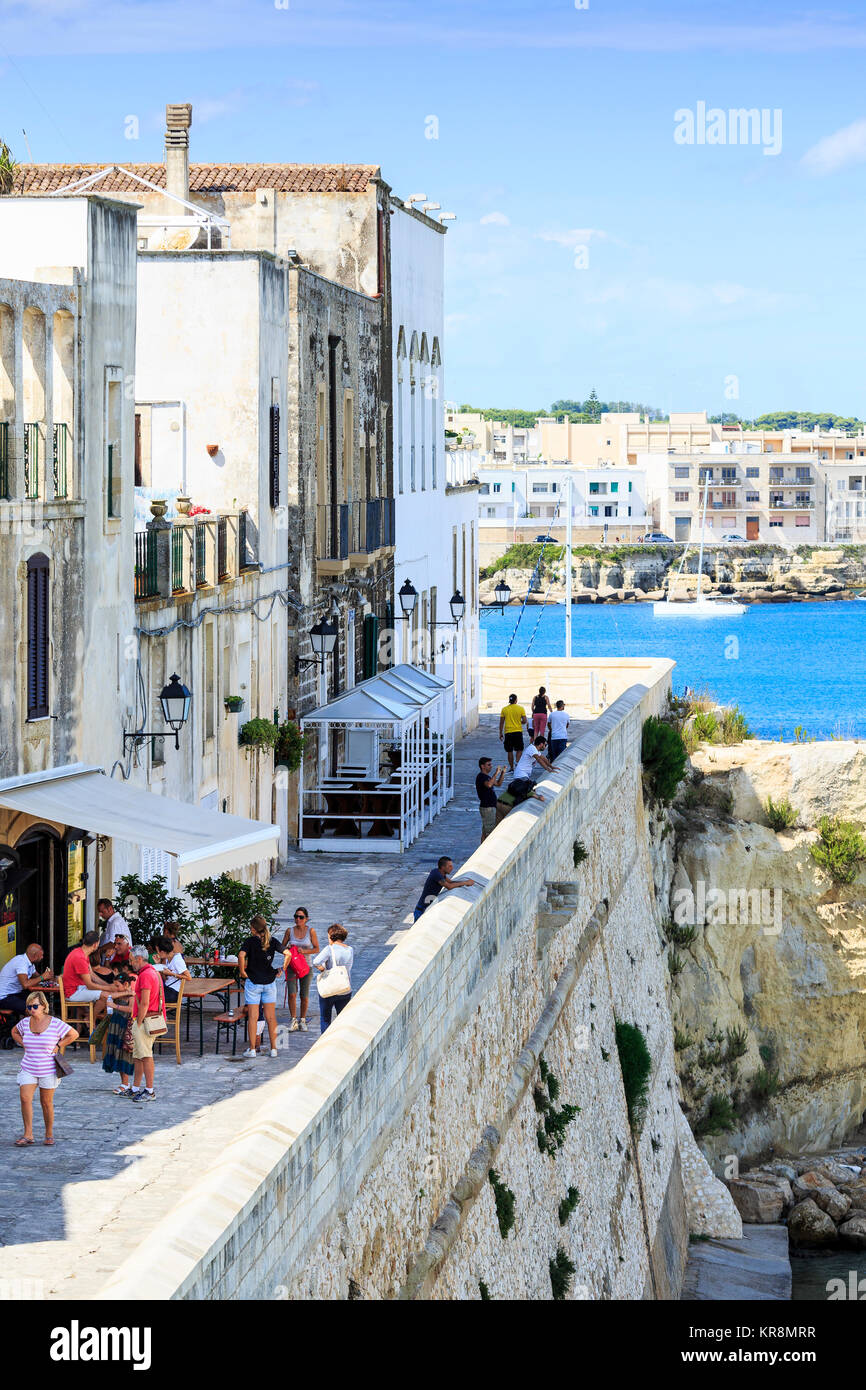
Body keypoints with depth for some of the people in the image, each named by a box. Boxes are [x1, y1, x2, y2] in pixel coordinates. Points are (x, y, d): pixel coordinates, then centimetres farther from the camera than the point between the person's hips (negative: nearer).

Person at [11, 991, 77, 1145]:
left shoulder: (55, 1023, -10)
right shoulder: (25, 1022, 1)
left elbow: (74, 1034, -2)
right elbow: (15, 1032, 23)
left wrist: (58, 1046, -7)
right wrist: (23, 1044, 7)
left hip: (48, 1070, -3)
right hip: (28, 1069, 3)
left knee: (47, 1103, 6)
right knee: (25, 1098, -13)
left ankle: (49, 1134, 22)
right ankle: (28, 1134, -7)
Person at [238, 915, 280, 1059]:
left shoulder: (251, 941, -8)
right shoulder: (272, 941, 3)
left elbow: (241, 955, -24)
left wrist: (242, 972, -12)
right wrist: (280, 970, 11)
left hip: (253, 982, -3)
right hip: (269, 982, 3)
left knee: (253, 1017, 0)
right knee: (271, 1017, 8)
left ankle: (252, 1049, 1)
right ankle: (273, 1049, 9)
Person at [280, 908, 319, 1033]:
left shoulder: (310, 931, -2)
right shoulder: (290, 931, 1)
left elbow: (316, 949, 0)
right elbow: (282, 947, 10)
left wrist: (304, 951, -16)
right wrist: (287, 949, -13)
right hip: (291, 966, 0)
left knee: (304, 996, 4)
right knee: (292, 994, -12)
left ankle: (302, 1020, 20)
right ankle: (294, 1020, 0)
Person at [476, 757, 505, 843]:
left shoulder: (486, 776, 16)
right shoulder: (481, 776, -16)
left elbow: (498, 784, 23)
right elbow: (489, 785, -36)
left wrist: (502, 773, 10)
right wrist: (496, 773, -32)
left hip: (490, 806, 10)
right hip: (487, 807, -10)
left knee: (485, 832, 13)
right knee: (490, 832, -10)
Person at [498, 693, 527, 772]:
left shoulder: (504, 709, 1)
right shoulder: (521, 708, -3)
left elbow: (501, 722, 3)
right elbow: (524, 721, -4)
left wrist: (501, 733, 11)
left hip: (508, 733, 1)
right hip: (518, 731, -1)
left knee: (510, 751, 8)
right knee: (519, 750, 7)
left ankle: (511, 768, 9)